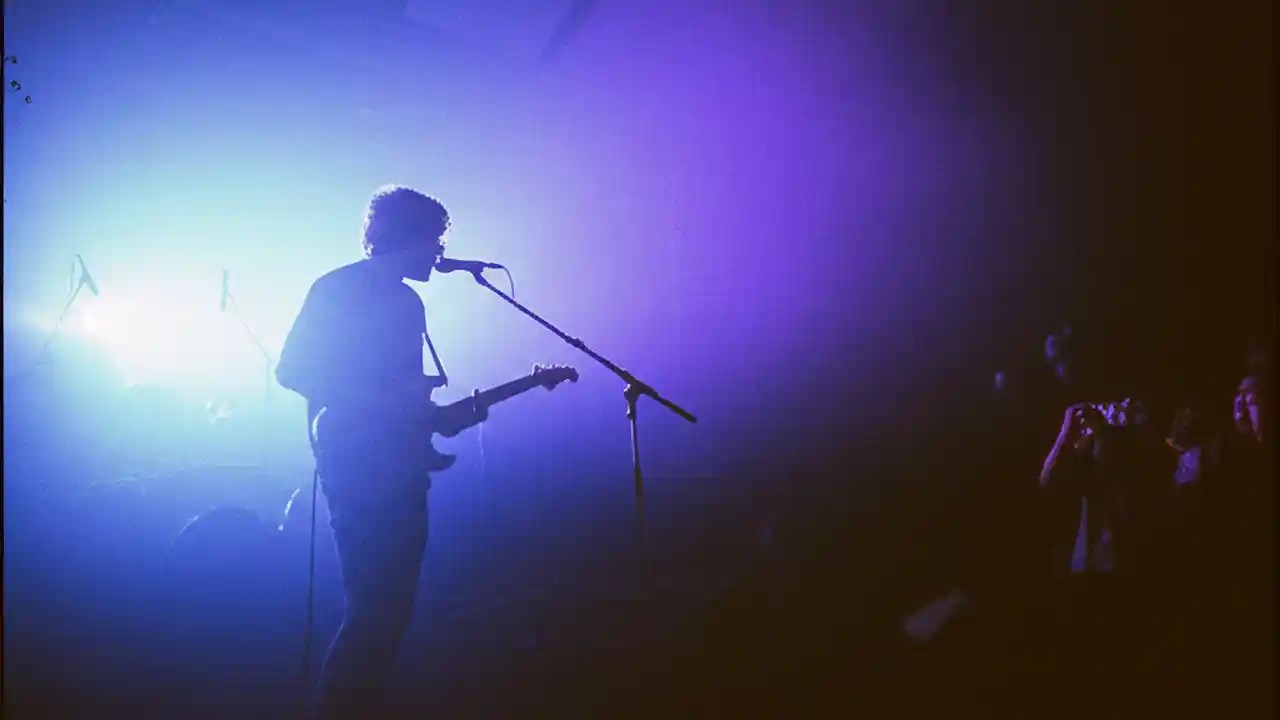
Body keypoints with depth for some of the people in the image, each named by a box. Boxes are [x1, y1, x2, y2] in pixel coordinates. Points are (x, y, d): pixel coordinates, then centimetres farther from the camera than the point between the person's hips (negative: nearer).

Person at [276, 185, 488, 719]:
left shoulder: (408, 303, 17)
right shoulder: (336, 289, -6)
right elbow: (291, 372, -12)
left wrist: (446, 417, 7)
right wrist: (383, 401, -19)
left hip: (402, 474, 8)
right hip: (357, 473, -8)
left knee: (393, 609, 10)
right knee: (372, 611, -10)